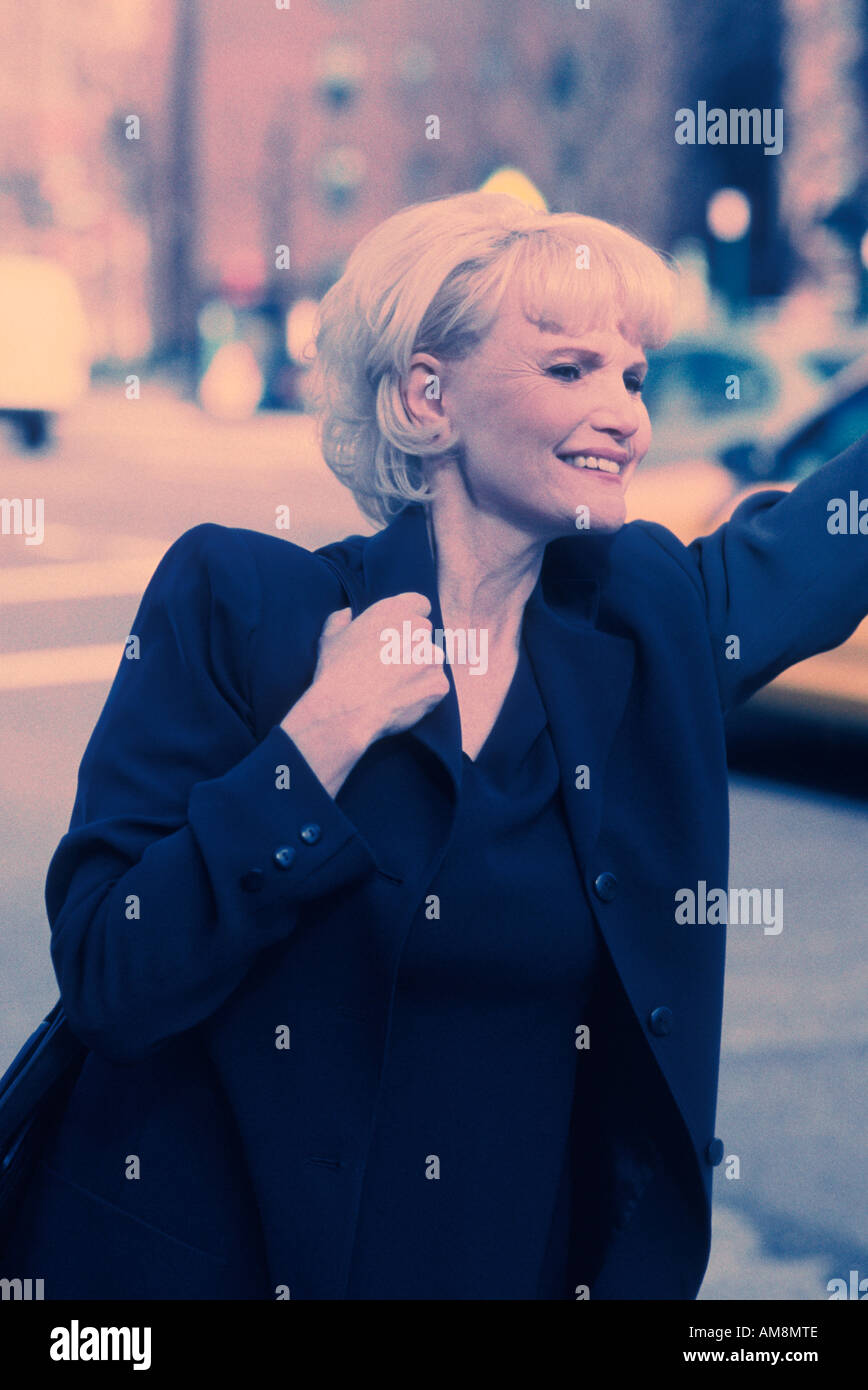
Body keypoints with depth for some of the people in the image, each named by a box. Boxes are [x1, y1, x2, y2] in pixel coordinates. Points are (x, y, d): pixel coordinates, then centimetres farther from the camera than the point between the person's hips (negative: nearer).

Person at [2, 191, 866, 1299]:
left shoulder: (649, 622, 0)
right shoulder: (237, 604, -10)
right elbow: (108, 978, -17)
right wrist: (327, 731, -22)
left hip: (520, 1261, 4)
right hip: (224, 1255, -3)